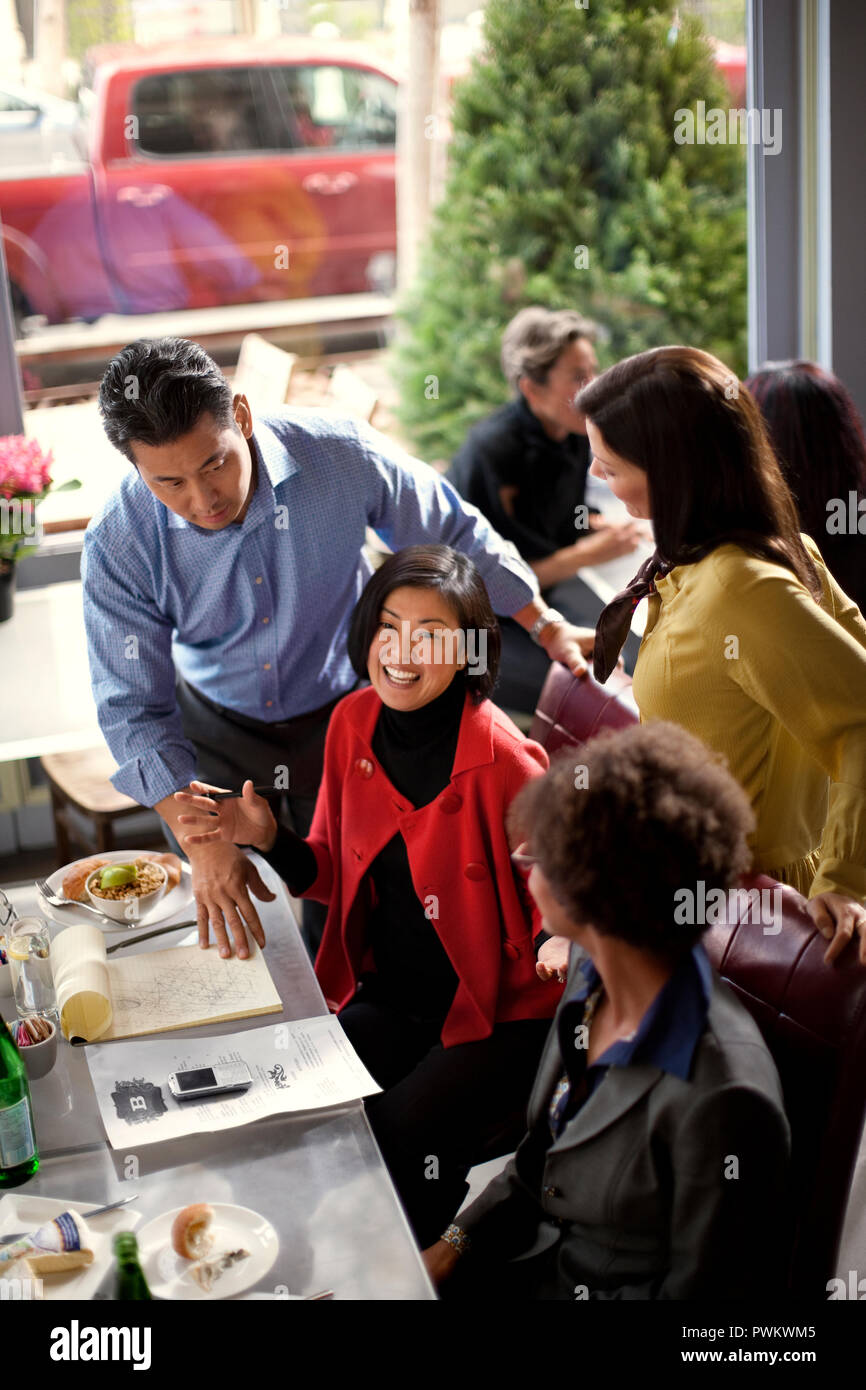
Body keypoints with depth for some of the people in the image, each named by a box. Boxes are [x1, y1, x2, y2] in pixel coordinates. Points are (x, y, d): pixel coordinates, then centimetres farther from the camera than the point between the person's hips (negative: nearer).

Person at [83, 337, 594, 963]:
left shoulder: (340, 454, -27)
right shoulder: (118, 547, -25)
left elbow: (452, 534, -9)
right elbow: (134, 707, -19)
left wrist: (548, 627, -2)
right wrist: (201, 841, -27)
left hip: (339, 716, 0)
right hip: (217, 729, 1)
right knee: (219, 916, 14)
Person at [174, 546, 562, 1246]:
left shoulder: (504, 759, -20)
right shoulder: (354, 722, -2)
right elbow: (336, 873, 8)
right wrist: (268, 839, -10)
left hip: (500, 1009, -5)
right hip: (386, 996, 5)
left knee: (404, 1129, -23)